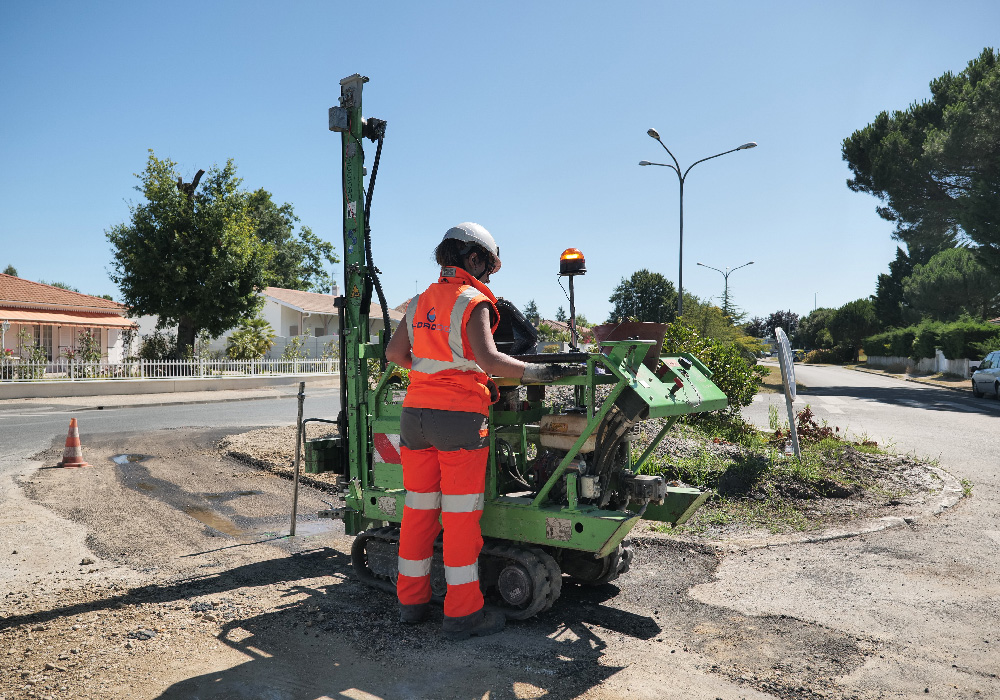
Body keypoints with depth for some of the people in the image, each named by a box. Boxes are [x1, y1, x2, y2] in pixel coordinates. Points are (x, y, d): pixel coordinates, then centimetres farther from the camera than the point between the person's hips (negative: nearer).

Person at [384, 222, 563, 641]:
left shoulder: (420, 302, 14)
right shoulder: (473, 302, -6)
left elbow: (394, 353, 18)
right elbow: (488, 358, -19)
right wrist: (533, 372, -9)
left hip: (415, 414, 7)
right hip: (458, 417, -6)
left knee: (418, 509, 13)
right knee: (461, 515, 0)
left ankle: (411, 599, 23)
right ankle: (462, 613, 7)